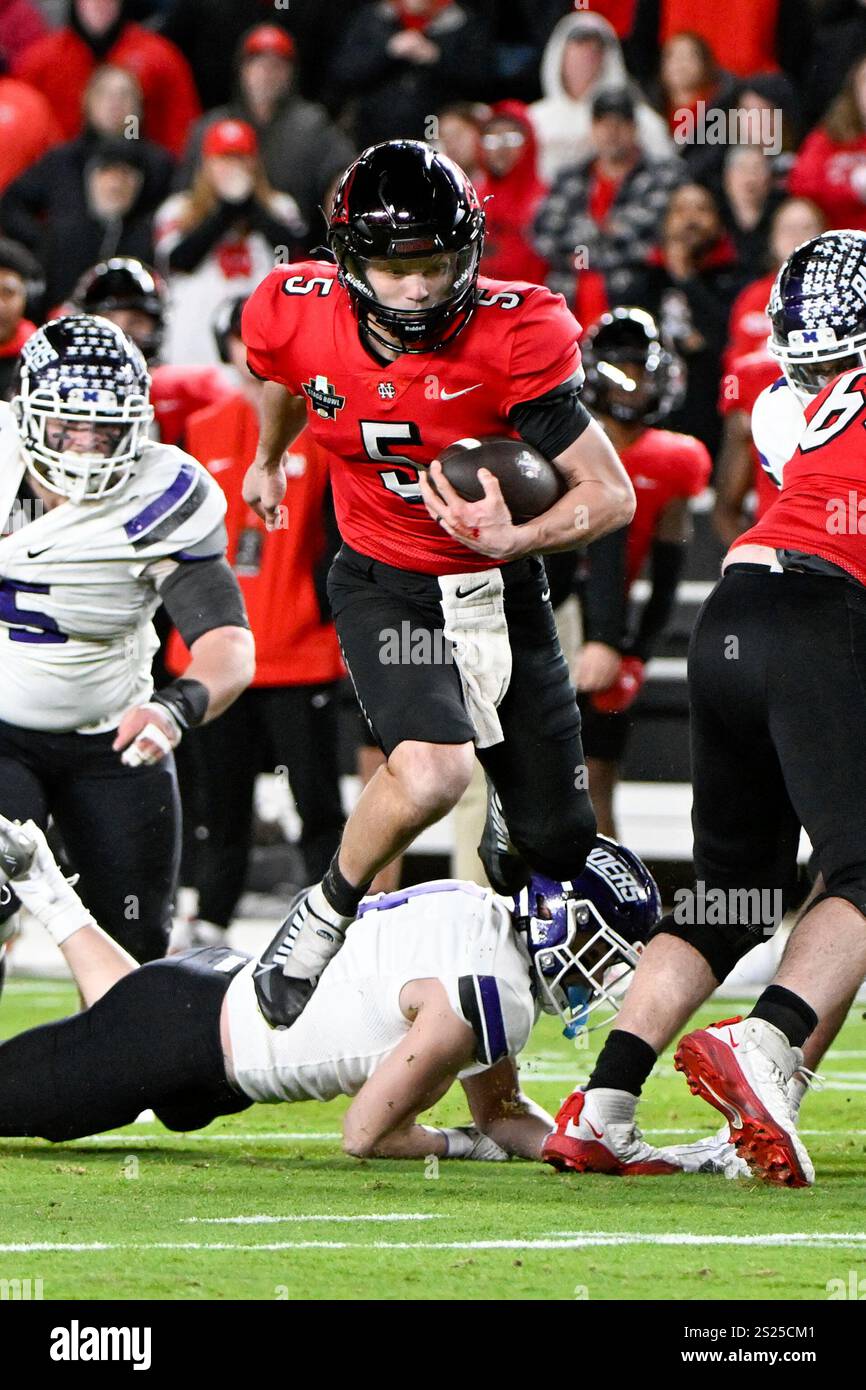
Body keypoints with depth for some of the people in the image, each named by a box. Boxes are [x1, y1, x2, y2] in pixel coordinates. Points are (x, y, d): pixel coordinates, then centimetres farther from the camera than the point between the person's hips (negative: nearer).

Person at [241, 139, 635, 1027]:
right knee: (430, 773, -30)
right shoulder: (300, 320, -15)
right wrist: (269, 460, 33)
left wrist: (511, 539, -36)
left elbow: (611, 496, -19)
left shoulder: (514, 337, -23)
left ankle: (507, 874, 45)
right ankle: (324, 914, -4)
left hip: (500, 587, 1)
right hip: (384, 584, -1)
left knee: (561, 845, 7)